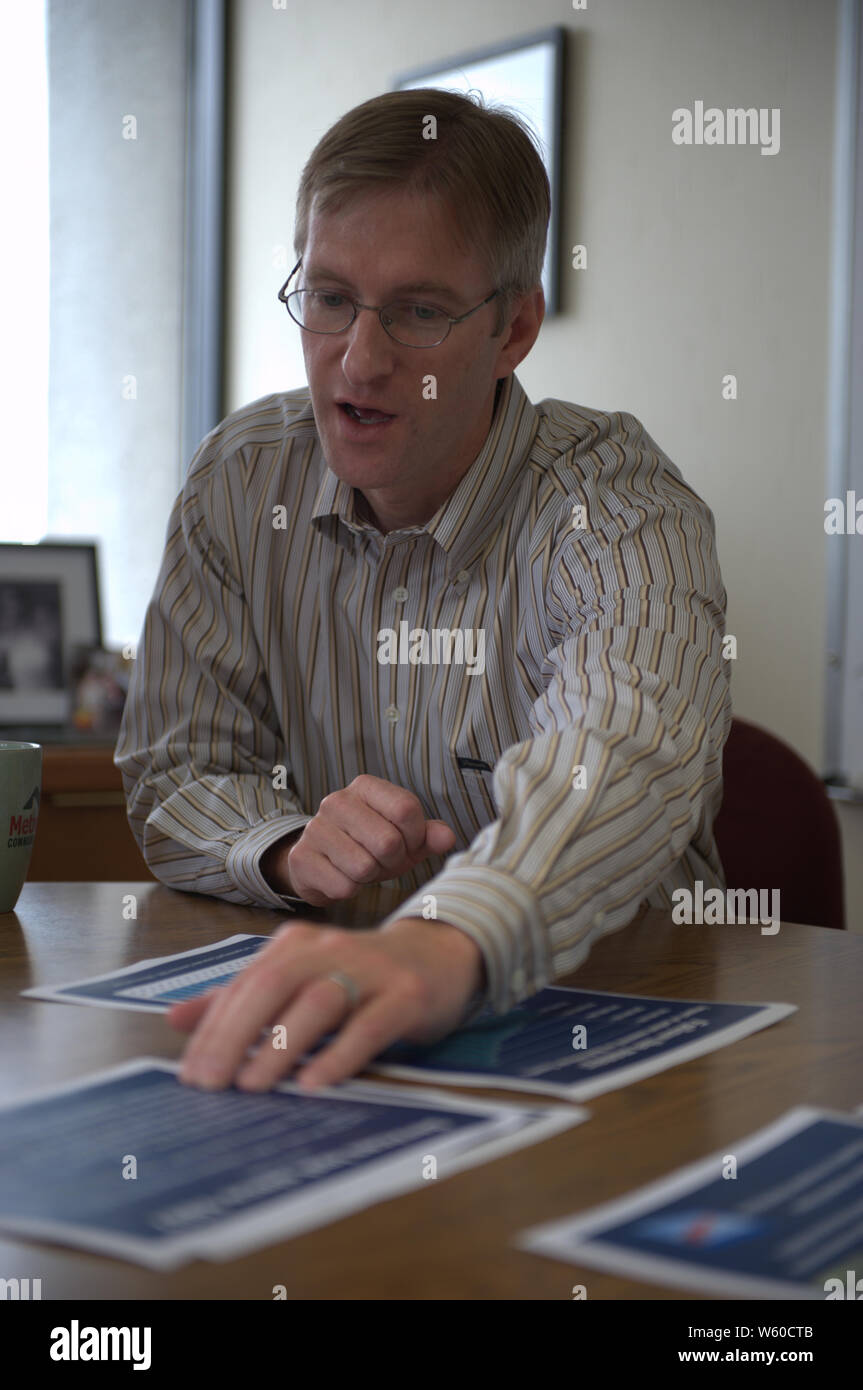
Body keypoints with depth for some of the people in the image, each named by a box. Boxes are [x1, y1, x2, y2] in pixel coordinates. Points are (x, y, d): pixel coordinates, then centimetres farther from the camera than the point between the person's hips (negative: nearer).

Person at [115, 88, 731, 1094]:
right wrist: (290, 848, -18)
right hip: (313, 1033, 4)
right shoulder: (239, 482, 1)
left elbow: (624, 757, -34)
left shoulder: (620, 508, -14)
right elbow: (171, 780, 5)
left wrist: (446, 945, -54)